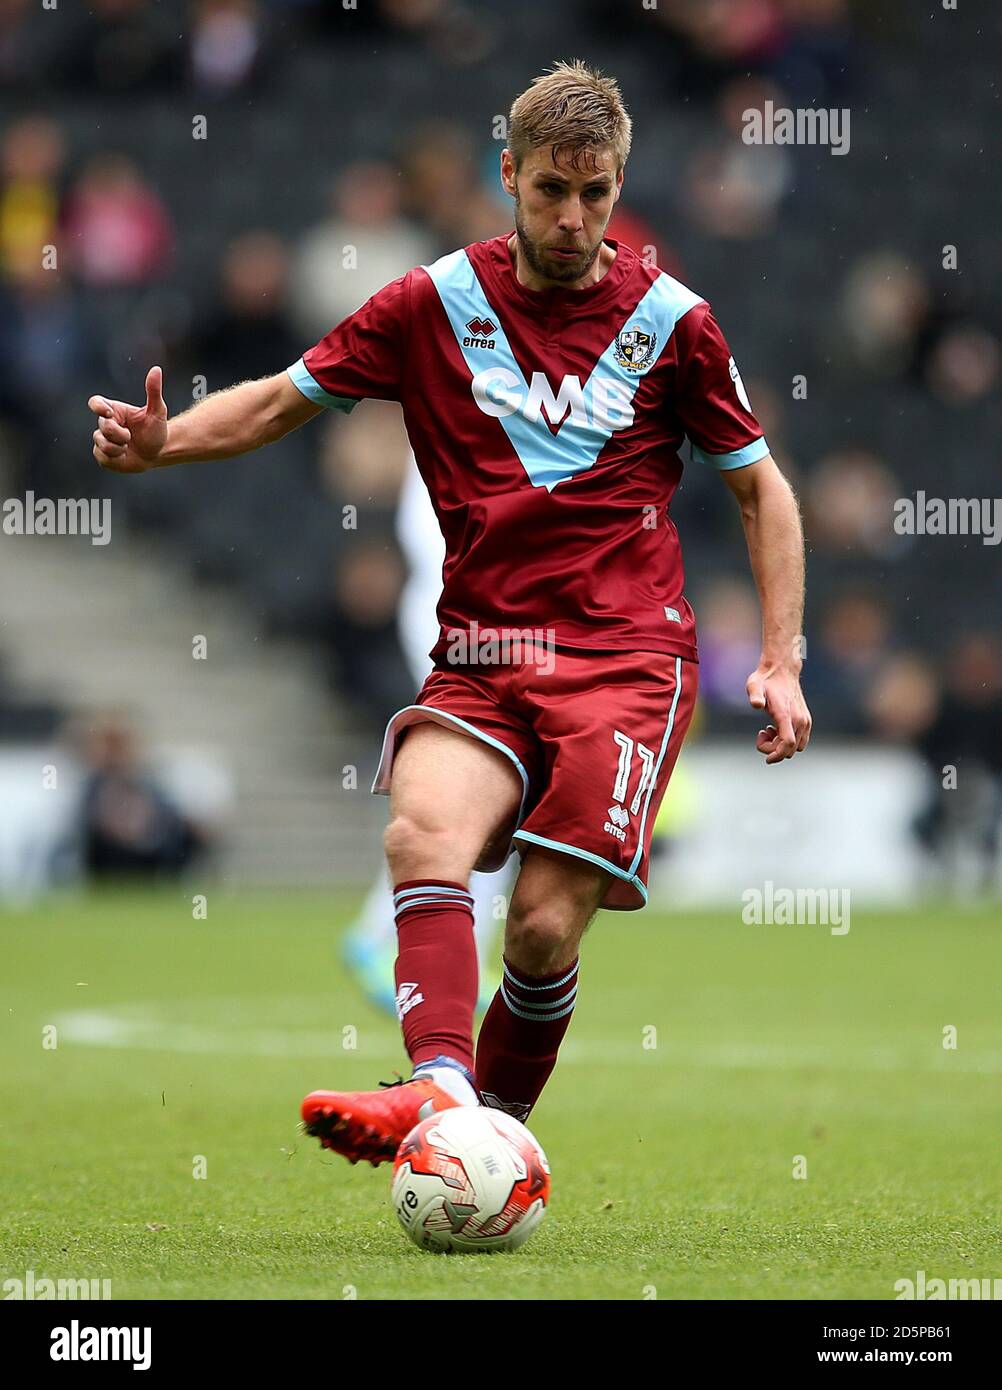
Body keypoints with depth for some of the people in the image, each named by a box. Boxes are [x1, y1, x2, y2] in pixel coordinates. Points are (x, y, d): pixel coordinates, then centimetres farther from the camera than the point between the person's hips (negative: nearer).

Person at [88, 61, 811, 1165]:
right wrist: (160, 442, -6)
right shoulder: (435, 304, 6)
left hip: (628, 660, -1)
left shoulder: (669, 319, 4)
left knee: (544, 926, -16)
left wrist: (780, 661, 5)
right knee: (423, 833, -30)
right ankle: (440, 1094, -46)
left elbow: (762, 490, 14)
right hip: (480, 658, 1)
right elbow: (279, 401, 14)